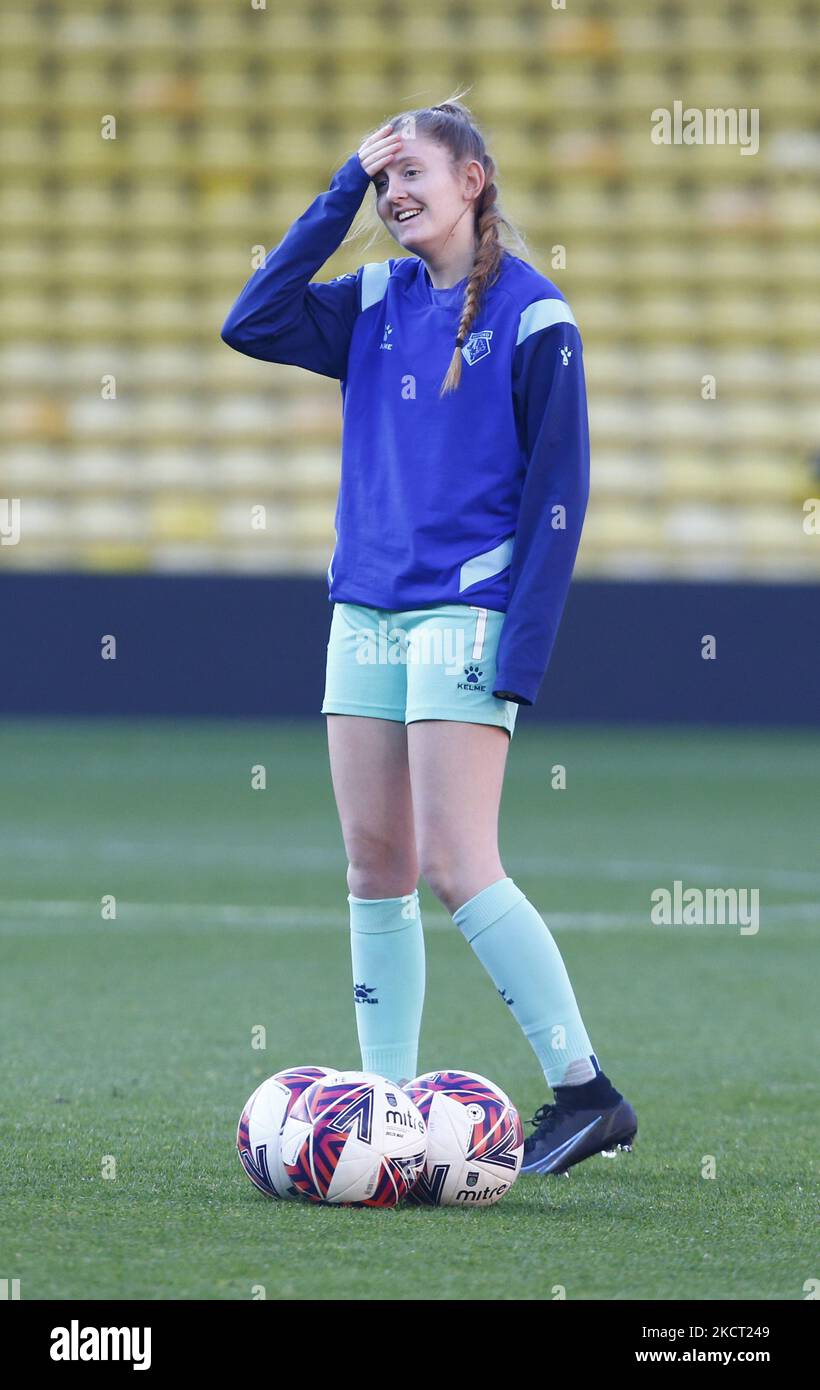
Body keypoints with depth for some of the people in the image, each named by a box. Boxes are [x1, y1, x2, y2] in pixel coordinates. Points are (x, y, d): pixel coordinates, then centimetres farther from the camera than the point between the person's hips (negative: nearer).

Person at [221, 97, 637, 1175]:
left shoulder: (532, 316, -6)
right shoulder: (375, 304, 11)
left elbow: (558, 491, -7)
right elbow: (251, 324, -1)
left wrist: (522, 651, -14)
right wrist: (342, 195, -3)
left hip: (466, 611, -6)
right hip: (366, 607, 6)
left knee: (456, 868, -13)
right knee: (375, 868, 5)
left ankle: (586, 1089, -8)